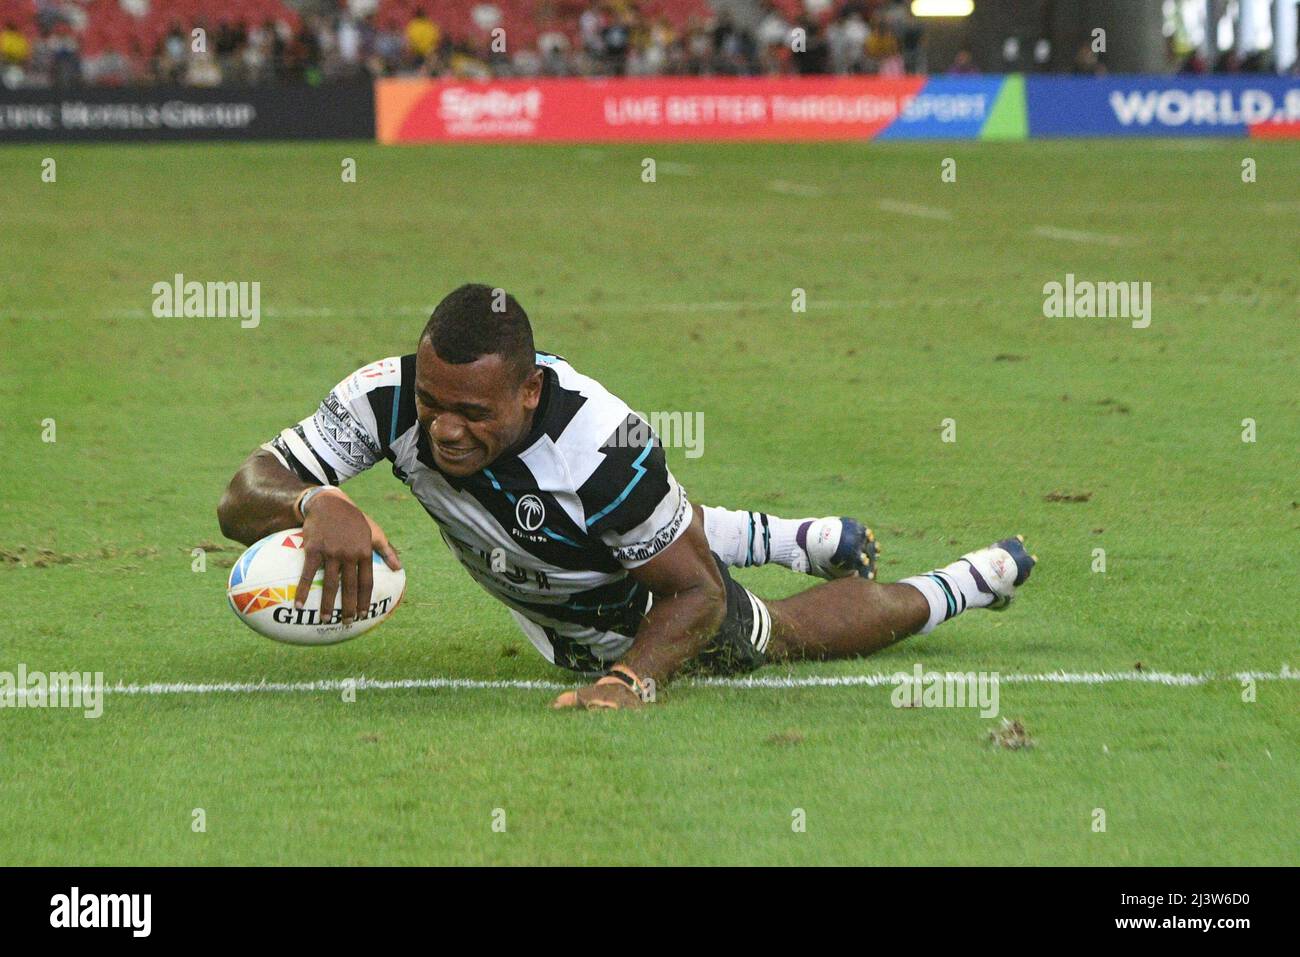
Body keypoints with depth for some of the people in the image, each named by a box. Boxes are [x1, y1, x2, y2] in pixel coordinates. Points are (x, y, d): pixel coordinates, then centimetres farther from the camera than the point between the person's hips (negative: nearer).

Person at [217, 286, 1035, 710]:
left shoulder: (603, 446, -46)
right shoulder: (387, 397, -37)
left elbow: (695, 595, -33)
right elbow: (243, 499, -37)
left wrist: (629, 682, -52)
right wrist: (315, 505, -60)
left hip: (648, 616, -5)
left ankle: (973, 581, 48)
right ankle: (813, 541, 66)